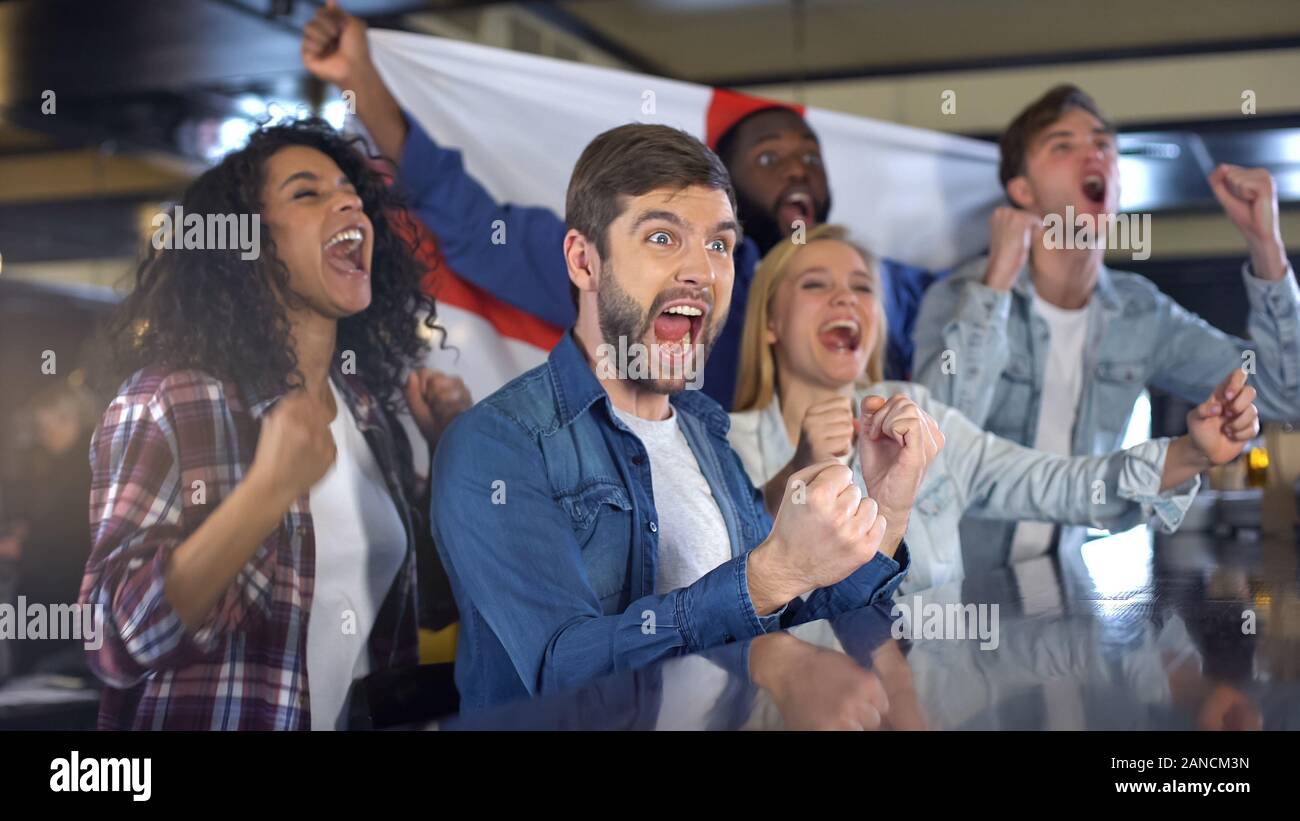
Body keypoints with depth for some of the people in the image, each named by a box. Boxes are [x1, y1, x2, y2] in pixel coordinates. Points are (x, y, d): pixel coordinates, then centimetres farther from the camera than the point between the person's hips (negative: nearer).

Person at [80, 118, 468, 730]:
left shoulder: (374, 414, 2)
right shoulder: (166, 402, -14)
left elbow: (426, 602, 8)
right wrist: (267, 491, -31)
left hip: (361, 717, 6)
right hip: (208, 717, -5)